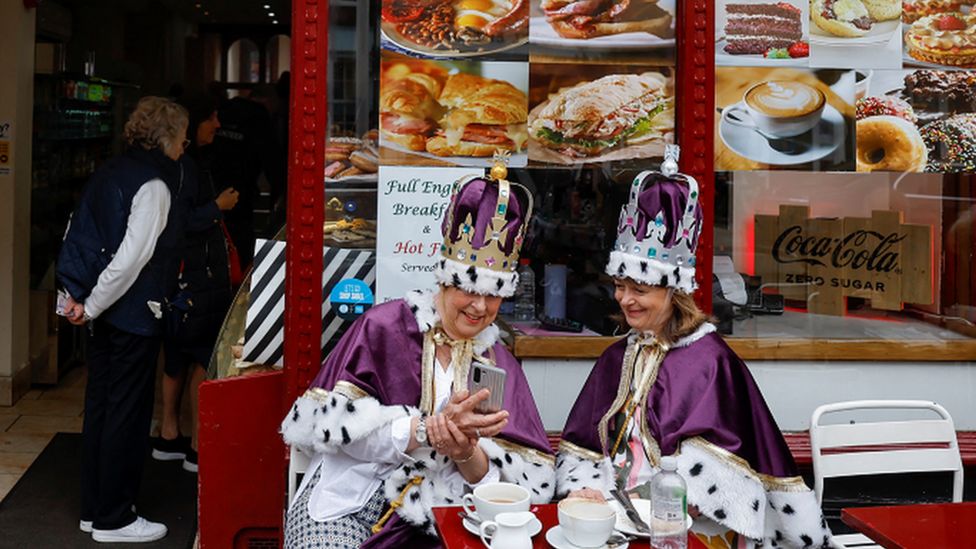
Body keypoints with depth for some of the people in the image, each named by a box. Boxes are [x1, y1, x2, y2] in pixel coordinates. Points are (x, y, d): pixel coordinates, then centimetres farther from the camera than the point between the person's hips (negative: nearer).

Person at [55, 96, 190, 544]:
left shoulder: (111, 173, 9)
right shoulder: (154, 186, -17)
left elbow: (78, 234, 11)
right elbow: (131, 258, -23)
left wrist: (77, 293, 6)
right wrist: (92, 306, -15)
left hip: (102, 313, 9)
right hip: (133, 315, -9)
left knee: (100, 406, 15)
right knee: (128, 412, 1)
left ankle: (94, 509, 26)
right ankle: (113, 520, 11)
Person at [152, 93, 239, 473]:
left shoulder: (195, 161, 14)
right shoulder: (182, 166, -18)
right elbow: (180, 223, -24)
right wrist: (218, 207, -15)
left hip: (197, 272, 11)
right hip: (193, 276, -11)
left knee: (180, 356, 16)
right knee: (204, 357, -5)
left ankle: (169, 436, 25)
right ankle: (198, 445, 1)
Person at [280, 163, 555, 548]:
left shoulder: (498, 365, 9)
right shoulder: (385, 327, -1)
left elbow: (533, 482, 2)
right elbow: (332, 420, -12)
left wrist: (467, 454, -17)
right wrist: (428, 428, -21)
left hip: (429, 518, 4)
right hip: (347, 501, -3)